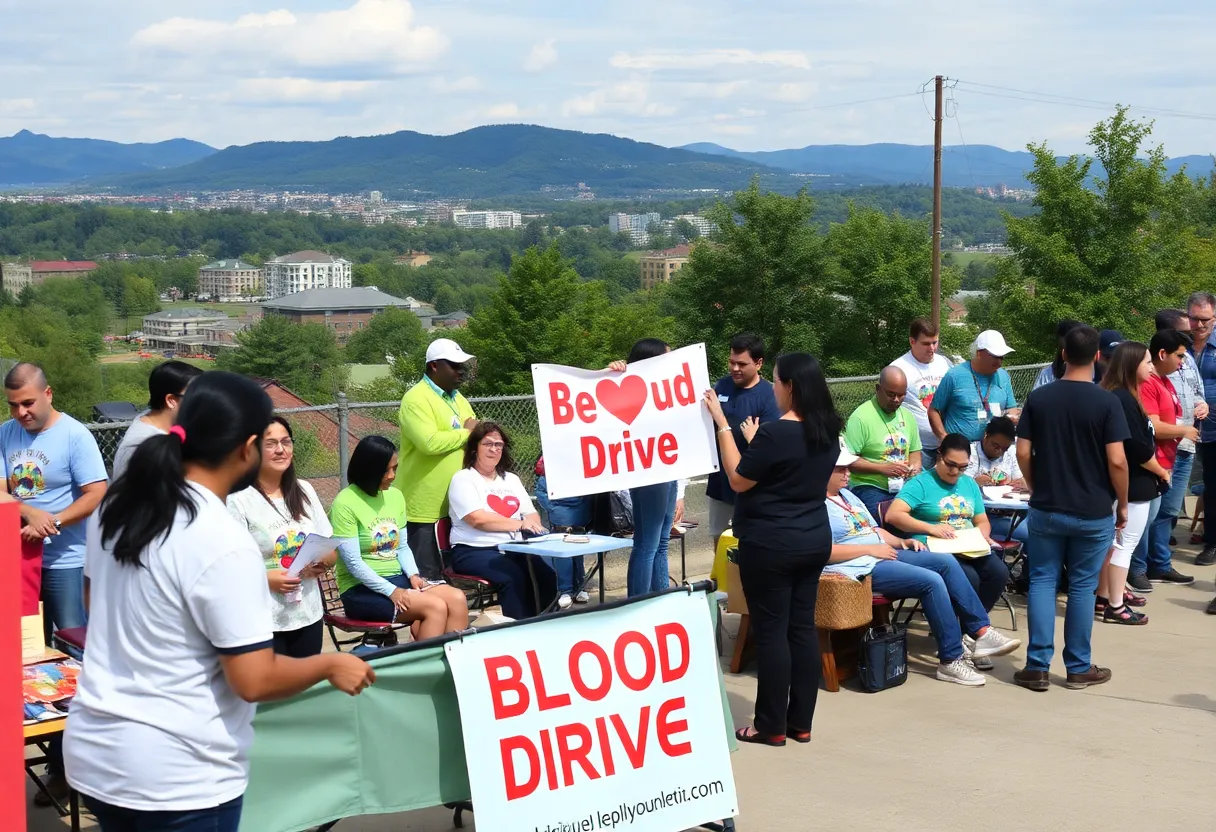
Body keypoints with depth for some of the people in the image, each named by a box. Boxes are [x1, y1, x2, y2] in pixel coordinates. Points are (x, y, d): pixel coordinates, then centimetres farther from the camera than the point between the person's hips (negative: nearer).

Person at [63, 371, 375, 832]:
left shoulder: (114, 507, 1)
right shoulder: (223, 544, -23)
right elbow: (255, 681, -21)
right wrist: (332, 664, -5)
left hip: (95, 753, 8)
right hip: (175, 776, -7)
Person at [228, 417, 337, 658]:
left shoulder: (304, 491, 11)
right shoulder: (239, 499, -11)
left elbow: (331, 549, 14)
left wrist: (322, 562, -7)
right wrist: (265, 578, -26)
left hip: (308, 615, 6)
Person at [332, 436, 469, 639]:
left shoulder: (395, 495, 8)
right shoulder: (345, 503, -13)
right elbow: (353, 563, -17)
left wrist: (413, 575, -5)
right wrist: (392, 591, -21)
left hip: (398, 577, 7)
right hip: (362, 588, -7)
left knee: (457, 599, -19)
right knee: (435, 607, -27)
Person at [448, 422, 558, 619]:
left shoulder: (511, 479, 22)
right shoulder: (463, 479, 0)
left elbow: (532, 515, 15)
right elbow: (479, 520, -13)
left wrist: (531, 523, -11)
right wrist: (520, 524, -17)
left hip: (513, 549, 6)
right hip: (474, 551, -6)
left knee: (546, 575, -23)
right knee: (514, 578, -34)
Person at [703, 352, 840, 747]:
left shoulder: (774, 433, -20)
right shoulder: (827, 431, 5)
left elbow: (738, 480, -10)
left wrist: (722, 425, -8)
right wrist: (757, 443, 20)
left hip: (771, 545, -8)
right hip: (814, 540, 8)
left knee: (771, 631, 0)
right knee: (803, 627, 11)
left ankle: (772, 726, 7)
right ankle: (801, 722, 16)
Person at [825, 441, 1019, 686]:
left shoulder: (847, 495, 20)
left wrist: (902, 542, 6)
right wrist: (870, 548, -18)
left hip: (884, 555, 10)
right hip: (860, 567, -10)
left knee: (946, 562, -3)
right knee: (932, 581, -22)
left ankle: (981, 632, -2)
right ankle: (951, 661, -14)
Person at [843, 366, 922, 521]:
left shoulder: (907, 416, 13)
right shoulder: (861, 417, -11)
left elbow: (914, 450, 24)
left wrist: (915, 466, 1)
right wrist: (882, 468, -20)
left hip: (903, 487, 7)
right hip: (869, 488, -7)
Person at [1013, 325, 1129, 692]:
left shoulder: (1038, 398, -2)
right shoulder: (1106, 401, -11)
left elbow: (1023, 452, -1)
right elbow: (1117, 460, -14)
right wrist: (1122, 505, 0)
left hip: (1046, 509, 2)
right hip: (1093, 512, -2)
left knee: (1042, 582, 9)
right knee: (1082, 587, 8)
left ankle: (1037, 667, 7)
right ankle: (1079, 668, 15)